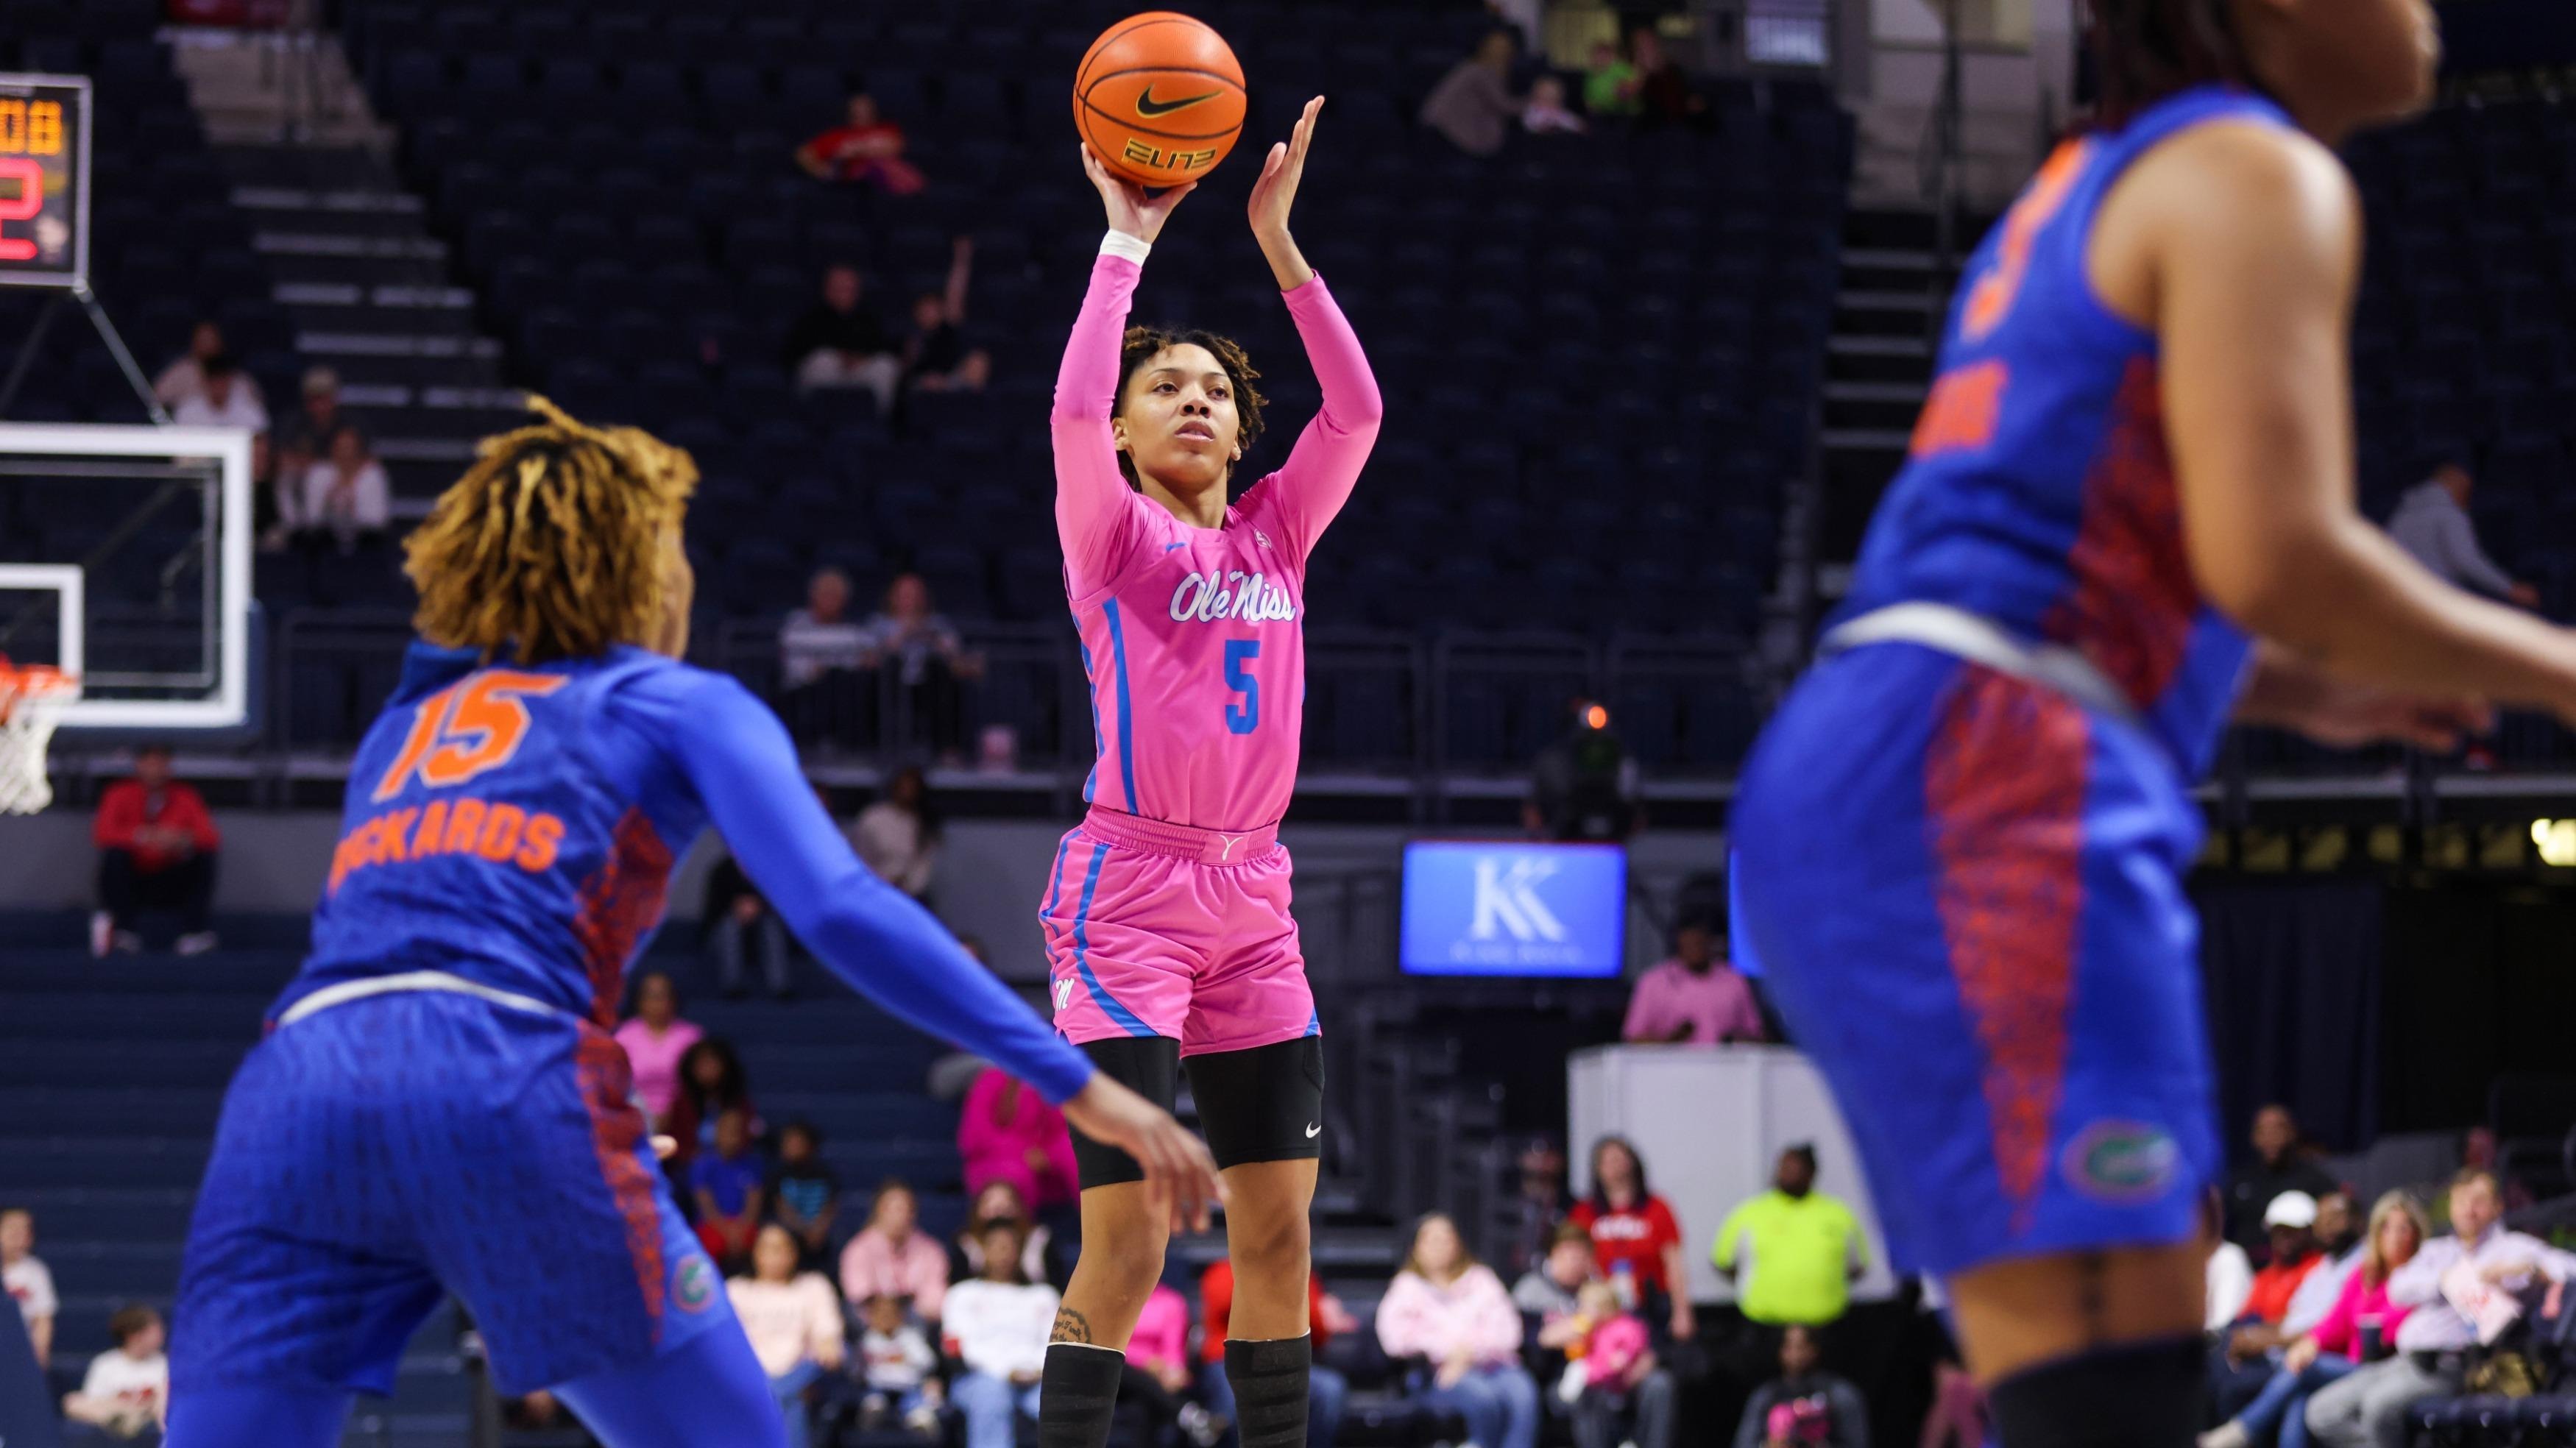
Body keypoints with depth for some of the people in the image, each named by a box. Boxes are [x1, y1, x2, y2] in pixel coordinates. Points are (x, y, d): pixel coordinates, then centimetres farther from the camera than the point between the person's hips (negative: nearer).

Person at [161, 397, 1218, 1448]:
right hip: (504, 1091, -4)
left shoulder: (410, 718, 33)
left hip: (293, 1082, 4)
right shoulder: (684, 707, 18)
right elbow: (840, 911, 4)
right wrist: (1077, 1085, 2)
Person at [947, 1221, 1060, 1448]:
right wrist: (1006, 1371, -12)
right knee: (991, 1395, -40)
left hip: (1037, 1378, 2)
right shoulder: (964, 1294, 22)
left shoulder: (1042, 1295, 29)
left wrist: (1038, 1369, -9)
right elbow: (967, 1345, 5)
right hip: (981, 1376, -2)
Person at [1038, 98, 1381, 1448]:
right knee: (1125, 1246, -12)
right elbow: (1074, 408, -18)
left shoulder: (1274, 534, 13)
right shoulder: (1113, 535, 0)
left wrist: (1278, 241, -3)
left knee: (1277, 1234, 5)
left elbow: (1354, 409, 1)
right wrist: (1127, 240, -11)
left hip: (1252, 894, 6)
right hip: (1128, 885, -6)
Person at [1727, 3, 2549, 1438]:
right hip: (1993, 786, -10)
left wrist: (2304, 691, 25)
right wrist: (2549, 671, -3)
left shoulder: (2105, 181, 25)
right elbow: (2275, 555, -17)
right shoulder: (2258, 178, -5)